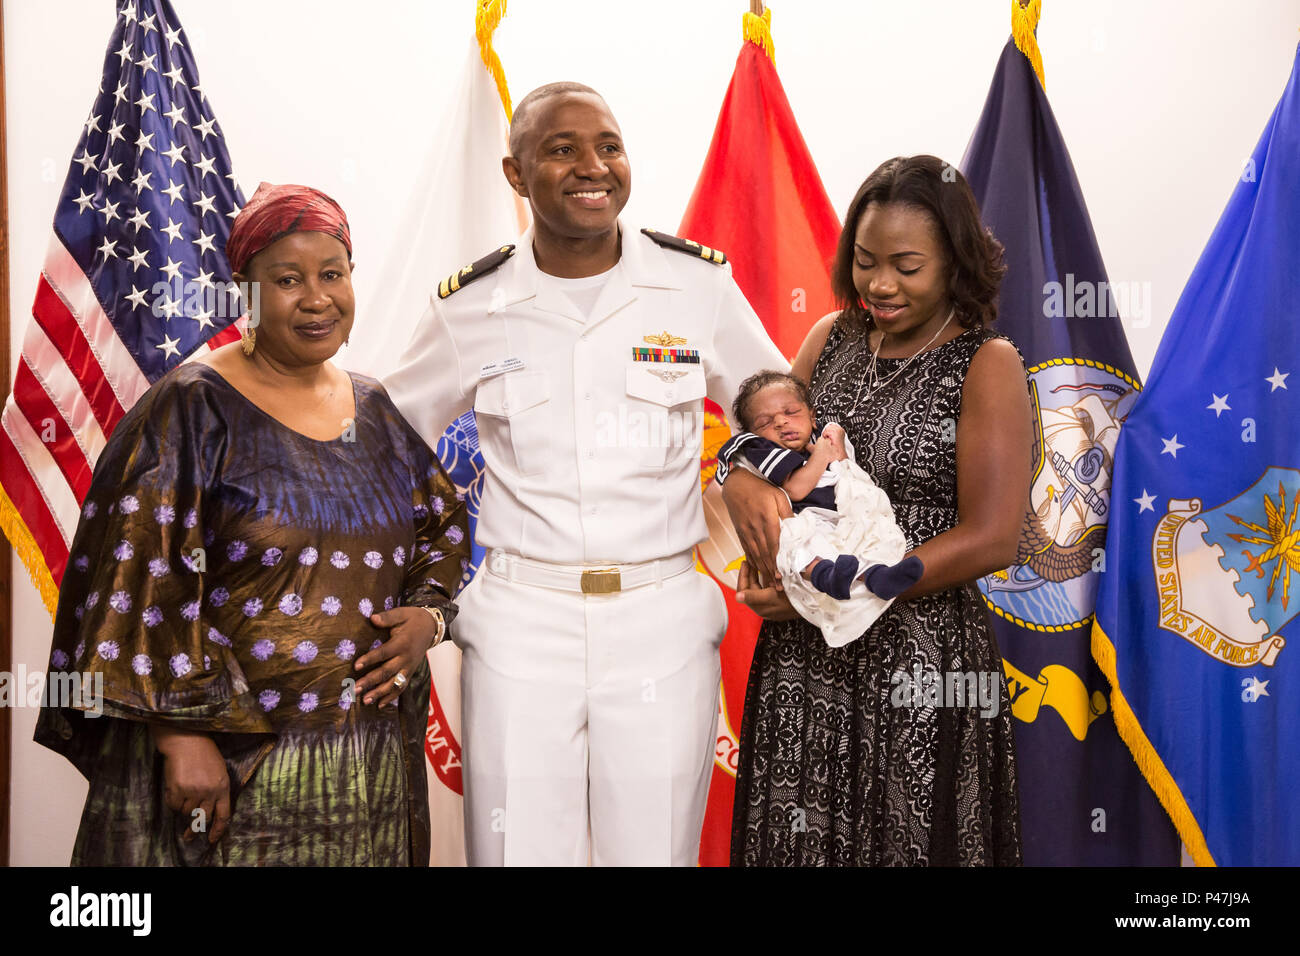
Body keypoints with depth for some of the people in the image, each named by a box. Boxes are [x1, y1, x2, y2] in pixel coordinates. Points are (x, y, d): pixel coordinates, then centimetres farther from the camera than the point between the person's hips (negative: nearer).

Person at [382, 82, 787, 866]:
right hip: (520, 623, 0)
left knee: (656, 849, 7)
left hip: (665, 624, 0)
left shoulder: (700, 283, 1)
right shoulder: (472, 307, 1)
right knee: (520, 848, 5)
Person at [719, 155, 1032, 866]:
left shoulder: (987, 366, -8)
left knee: (905, 847, 9)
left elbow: (990, 540, -15)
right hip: (800, 663, 5)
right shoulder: (832, 338, 7)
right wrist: (740, 483, -14)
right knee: (793, 844, 13)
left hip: (919, 671, -4)